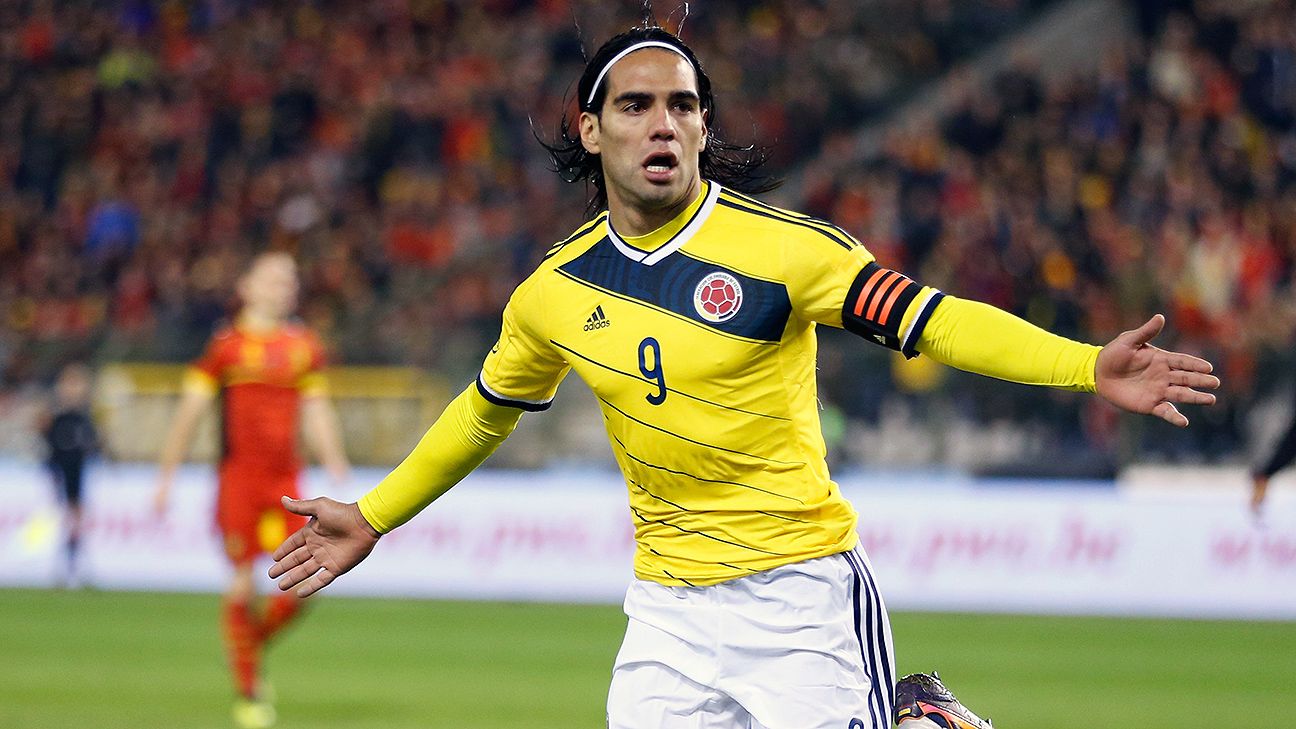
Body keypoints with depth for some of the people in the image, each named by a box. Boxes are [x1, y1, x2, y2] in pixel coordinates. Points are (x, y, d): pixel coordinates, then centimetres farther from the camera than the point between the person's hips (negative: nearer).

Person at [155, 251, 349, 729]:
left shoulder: (304, 346, 12)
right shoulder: (227, 345, -1)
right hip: (238, 478, -4)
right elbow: (190, 409, 2)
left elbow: (317, 412, 18)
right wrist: (166, 476, 0)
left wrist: (334, 462, 4)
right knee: (242, 585, -6)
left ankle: (253, 647, 22)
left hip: (286, 482, 4)